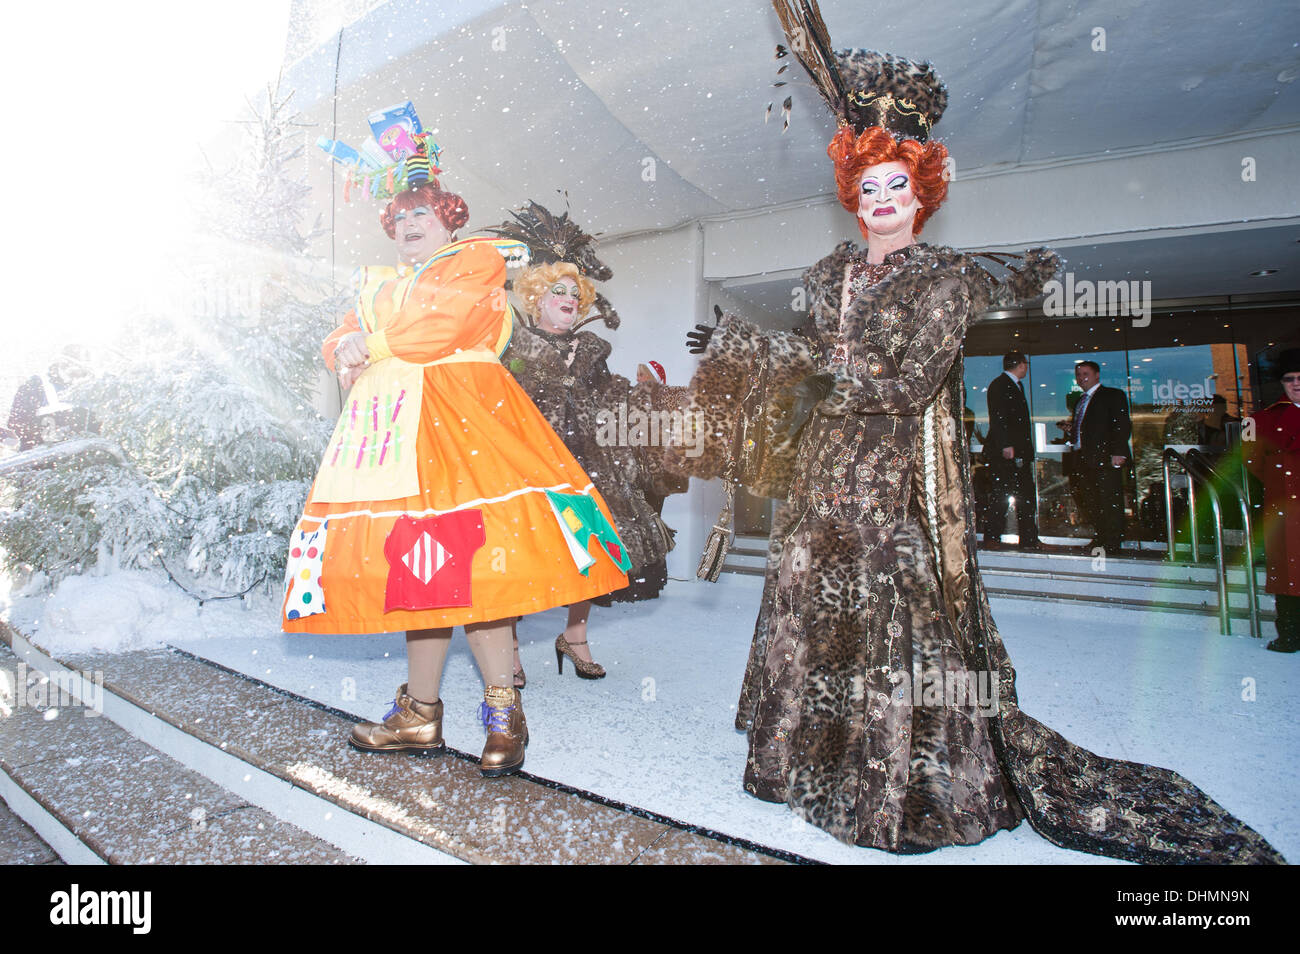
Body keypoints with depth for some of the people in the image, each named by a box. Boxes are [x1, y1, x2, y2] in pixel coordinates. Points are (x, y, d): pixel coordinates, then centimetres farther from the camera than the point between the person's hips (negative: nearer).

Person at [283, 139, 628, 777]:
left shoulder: (478, 262, 10)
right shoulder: (379, 285, 30)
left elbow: (443, 323, -6)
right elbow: (340, 342, 21)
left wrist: (372, 345, 0)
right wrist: (345, 354, -2)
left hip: (455, 415, -6)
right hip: (388, 425, 6)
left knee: (461, 556, -16)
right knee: (411, 562, 1)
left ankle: (503, 709, -7)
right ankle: (420, 712, 9)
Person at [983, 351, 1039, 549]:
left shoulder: (1017, 385, 22)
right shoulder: (999, 385, -8)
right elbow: (997, 418, -17)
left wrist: (1026, 449, 17)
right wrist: (1006, 445, -24)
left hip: (1020, 452, 9)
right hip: (1004, 452, -9)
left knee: (1027, 496, 8)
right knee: (1001, 495, -7)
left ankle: (1029, 540, 14)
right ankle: (992, 538, 1)